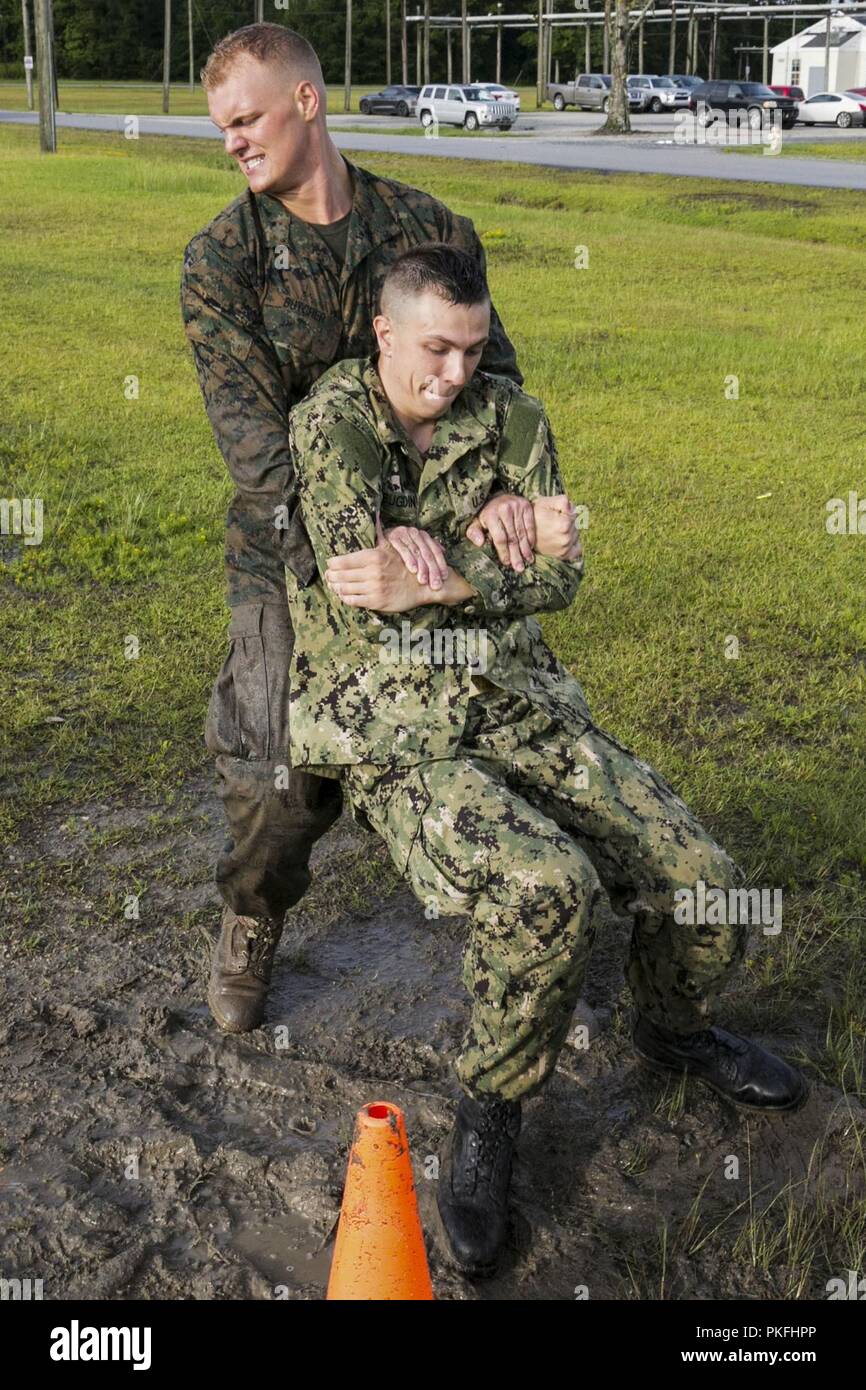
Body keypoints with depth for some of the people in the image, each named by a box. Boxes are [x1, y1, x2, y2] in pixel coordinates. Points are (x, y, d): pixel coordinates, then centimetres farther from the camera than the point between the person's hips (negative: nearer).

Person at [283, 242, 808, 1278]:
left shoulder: (509, 417, 7)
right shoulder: (328, 423, -5)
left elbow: (560, 579, -4)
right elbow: (362, 594, -18)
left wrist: (441, 585, -21)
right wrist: (511, 557, -15)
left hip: (515, 699, 5)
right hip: (387, 724, -5)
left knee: (702, 882, -5)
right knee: (543, 887, -32)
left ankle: (674, 1031, 30)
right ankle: (489, 1114, -5)